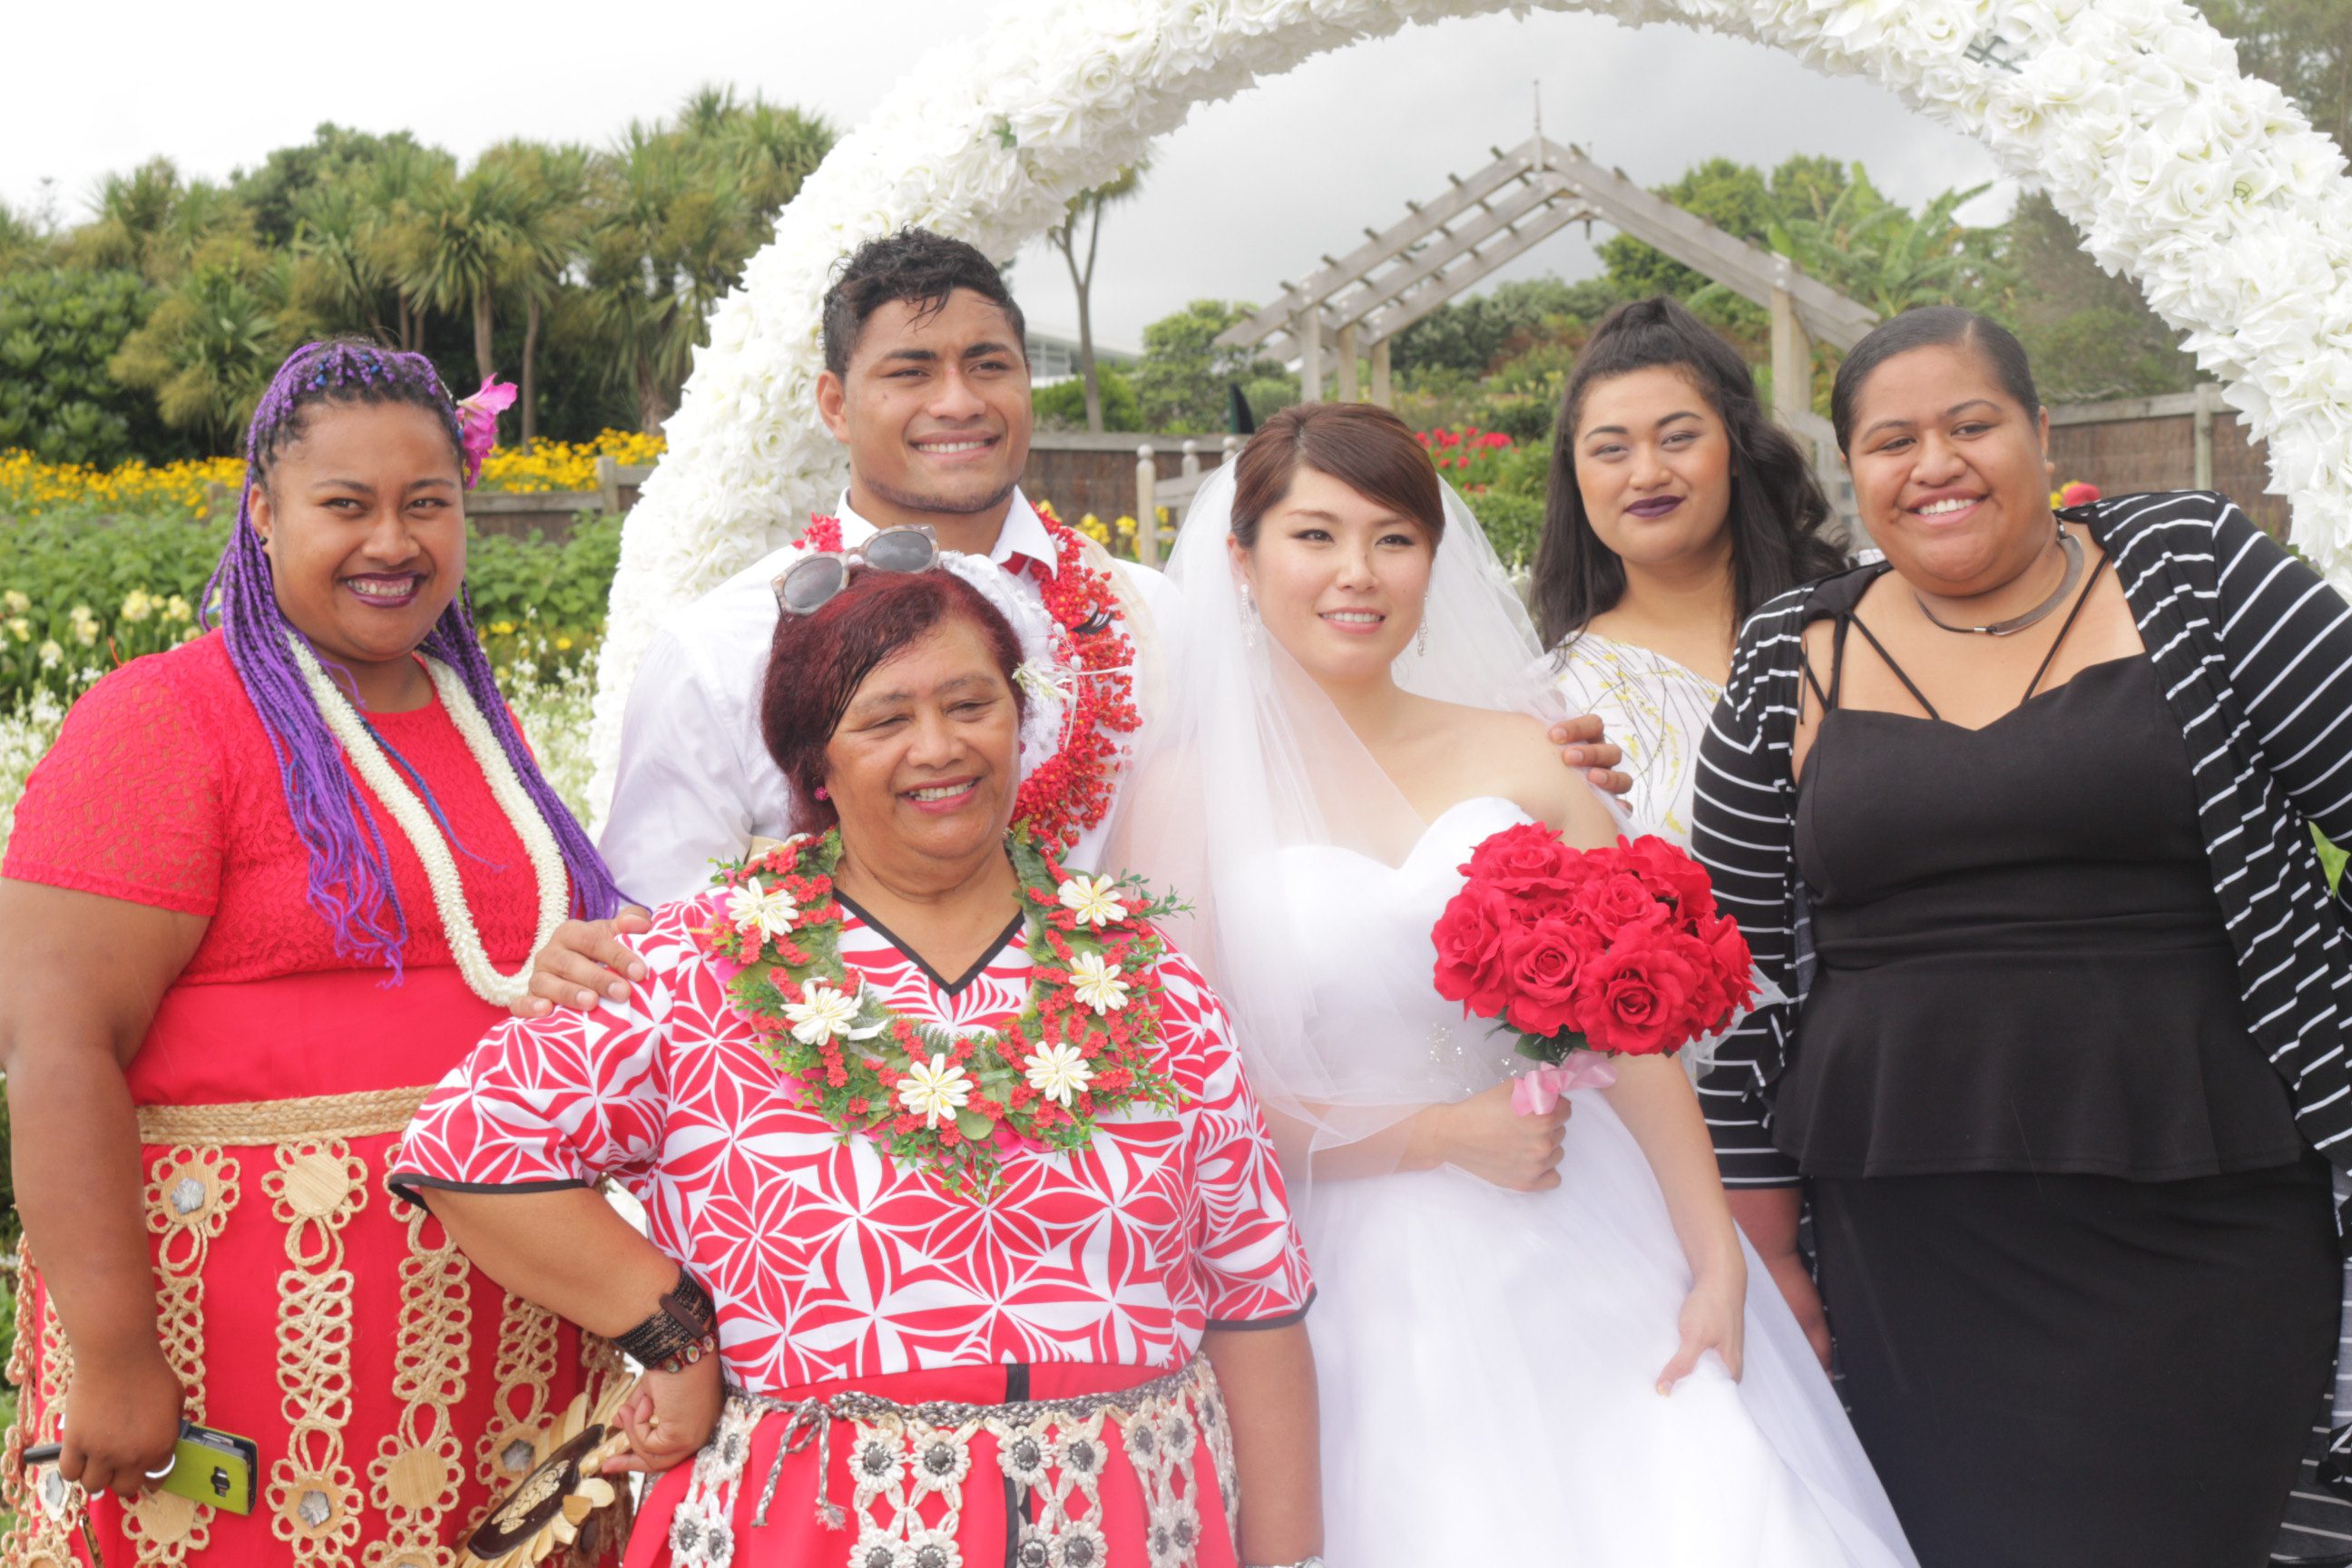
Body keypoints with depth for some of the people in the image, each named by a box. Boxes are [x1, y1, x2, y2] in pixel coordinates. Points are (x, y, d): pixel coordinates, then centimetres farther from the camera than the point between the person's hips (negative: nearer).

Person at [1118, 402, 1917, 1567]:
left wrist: (1716, 1267, -2)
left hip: (1591, 1260, 2)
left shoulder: (1524, 760, 5)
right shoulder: (1187, 793, -3)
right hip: (1370, 1287, -2)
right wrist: (1440, 1134, -8)